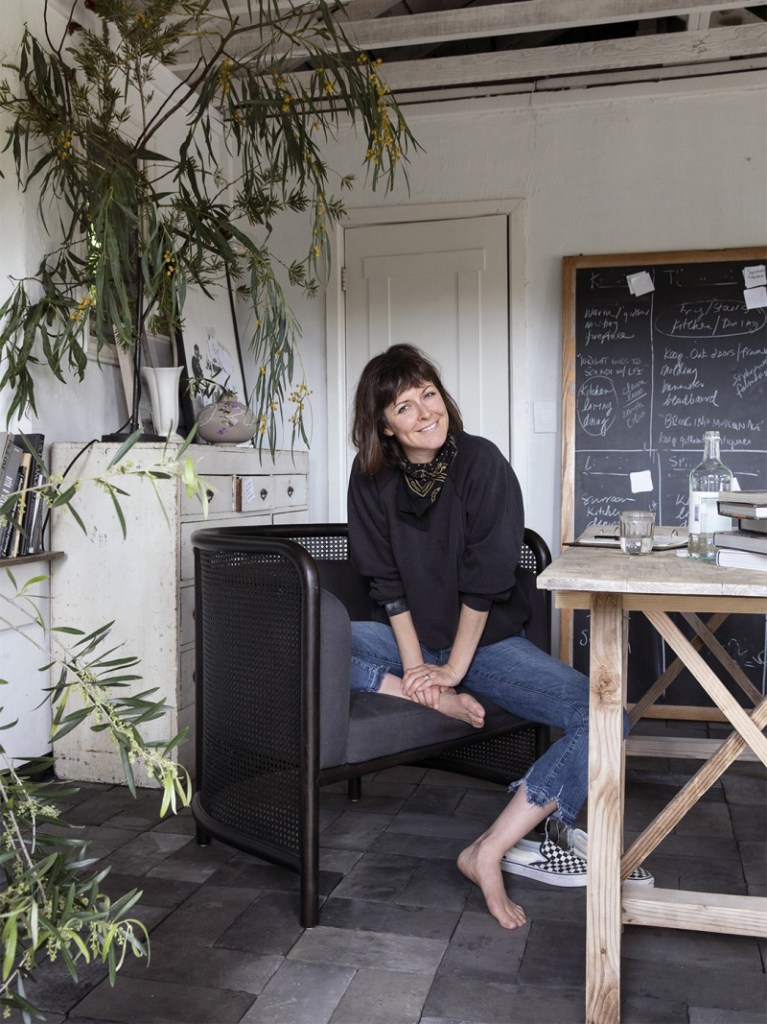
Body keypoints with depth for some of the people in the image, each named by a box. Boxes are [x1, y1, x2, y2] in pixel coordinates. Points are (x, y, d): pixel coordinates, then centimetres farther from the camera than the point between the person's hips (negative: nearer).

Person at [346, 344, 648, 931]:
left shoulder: (481, 462, -13)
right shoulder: (373, 478, -6)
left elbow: (486, 579, -15)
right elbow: (387, 584, -7)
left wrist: (454, 668, -15)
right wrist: (415, 665, -16)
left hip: (489, 640, -1)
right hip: (410, 638, 2)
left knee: (603, 715, -25)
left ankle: (492, 850, -20)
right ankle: (441, 705, -20)